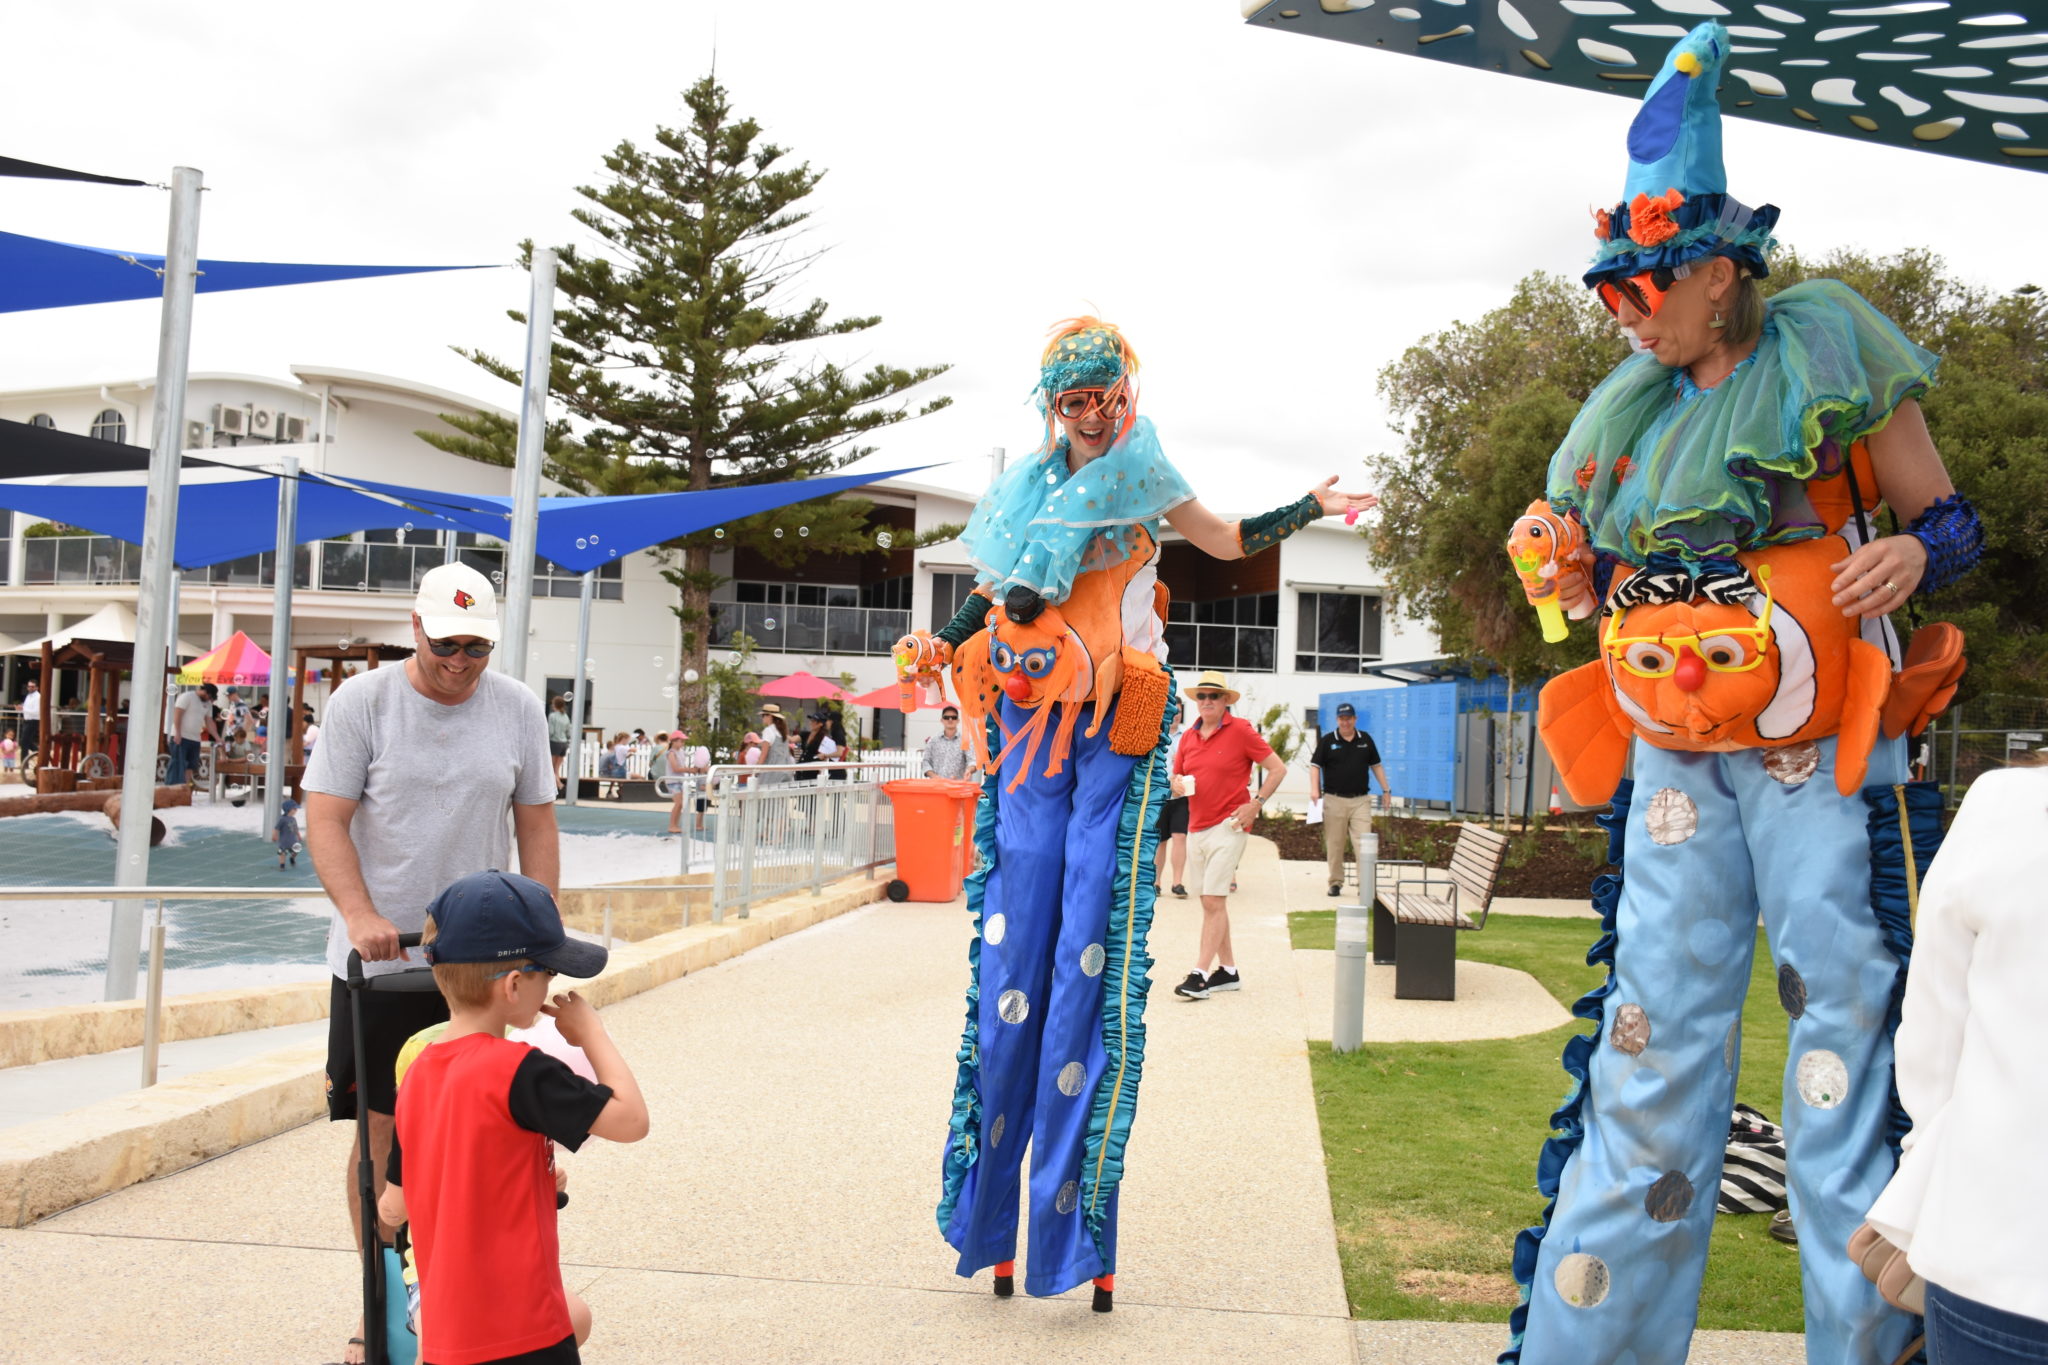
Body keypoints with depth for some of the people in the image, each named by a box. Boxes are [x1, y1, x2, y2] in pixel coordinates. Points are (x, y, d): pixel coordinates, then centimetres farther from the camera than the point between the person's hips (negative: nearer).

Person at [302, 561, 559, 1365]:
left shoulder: (517, 708, 5)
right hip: (378, 960, -2)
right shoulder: (362, 701, -3)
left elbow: (536, 824, 9)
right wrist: (360, 914, -21)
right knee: (380, 1131, 3)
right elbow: (325, 818, -7)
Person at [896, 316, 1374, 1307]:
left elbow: (1228, 540, 22)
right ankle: (987, 1201, 7)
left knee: (1093, 951, -7)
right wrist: (938, 647, 1)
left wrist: (1309, 509, 17)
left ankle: (1070, 1207, 0)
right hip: (1031, 720, 2)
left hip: (1119, 726, -1)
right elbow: (991, 592, 16)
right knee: (1014, 944, -3)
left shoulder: (1143, 484, 10)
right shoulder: (1026, 490, 13)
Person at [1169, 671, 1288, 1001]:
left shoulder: (1240, 730, -6)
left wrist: (1256, 803, -11)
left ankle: (1200, 975, -11)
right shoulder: (1189, 737, 11)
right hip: (1196, 828, 7)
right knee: (1212, 902, 11)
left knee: (1214, 901, -11)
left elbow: (1278, 768, -3)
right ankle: (1228, 971, 21)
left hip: (1228, 826, -7)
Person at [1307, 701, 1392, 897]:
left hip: (1360, 800, 1)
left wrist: (1386, 790, 13)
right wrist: (1315, 789, -15)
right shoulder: (1327, 741, 3)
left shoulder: (1365, 740, 10)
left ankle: (1365, 884, -8)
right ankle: (1336, 882, 14)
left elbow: (1376, 766, 17)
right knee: (1334, 844, 4)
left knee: (1363, 843, -9)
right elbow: (1315, 765, 0)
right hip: (1334, 800, -1)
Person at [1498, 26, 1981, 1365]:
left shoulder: (1826, 349, 0)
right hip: (1675, 757, 4)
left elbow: (1952, 519, 4)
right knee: (1650, 1048, 5)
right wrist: (1577, 567, -1)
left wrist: (1912, 557, -18)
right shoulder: (1628, 413, 13)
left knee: (1845, 1042, -3)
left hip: (1820, 755, -4)